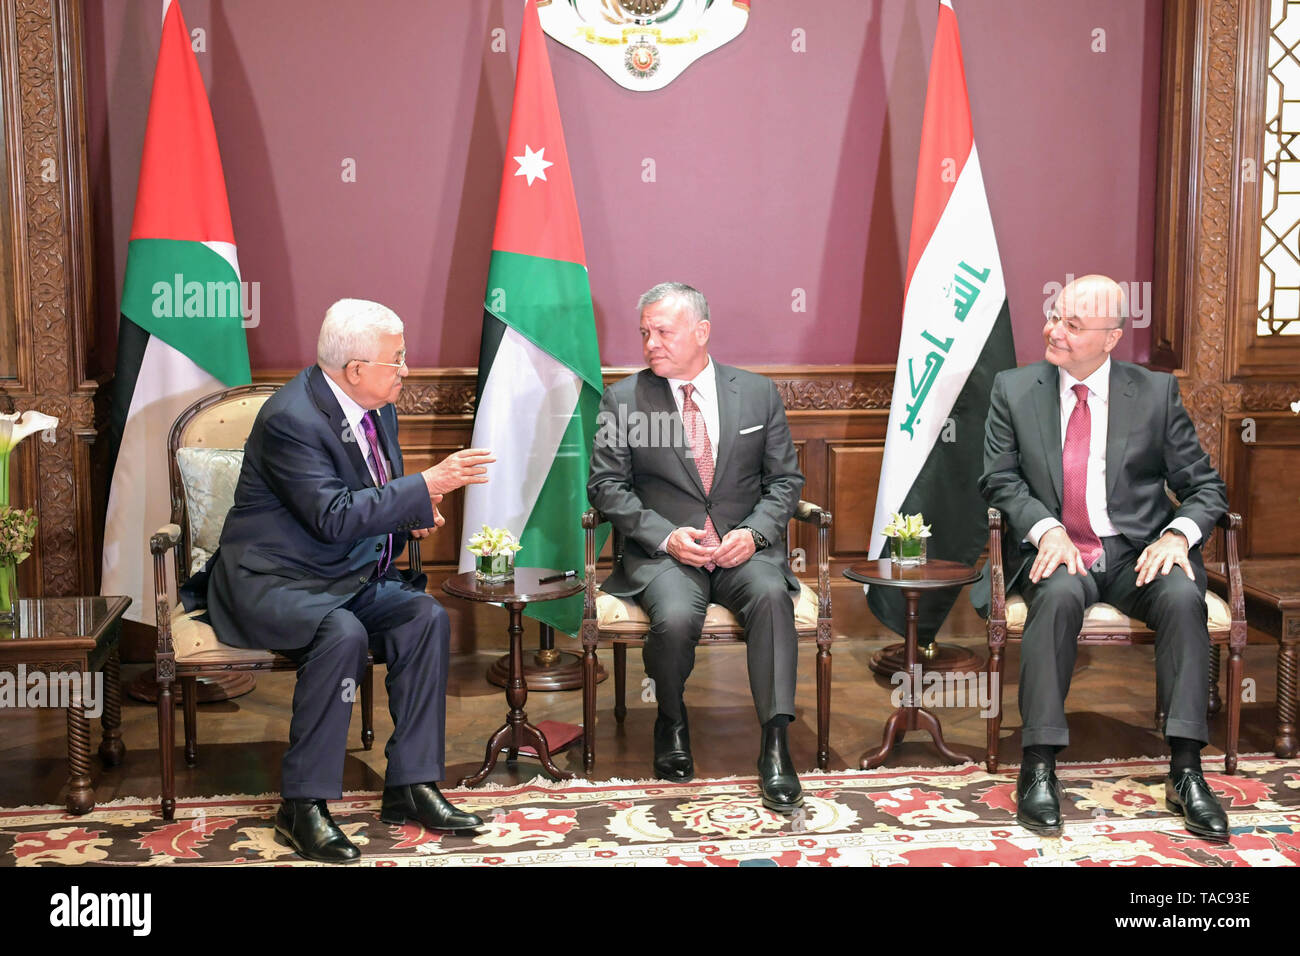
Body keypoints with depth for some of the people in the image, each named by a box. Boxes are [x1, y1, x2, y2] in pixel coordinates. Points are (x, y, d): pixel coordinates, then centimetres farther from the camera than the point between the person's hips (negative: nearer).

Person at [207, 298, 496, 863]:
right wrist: (426, 487, -28)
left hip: (350, 577, 8)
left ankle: (411, 785, -9)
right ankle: (303, 806, -22)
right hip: (271, 582, -8)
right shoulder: (291, 419, -21)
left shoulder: (377, 410, 6)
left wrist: (412, 514, -3)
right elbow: (334, 517, -29)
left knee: (427, 616, -16)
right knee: (343, 634, -34)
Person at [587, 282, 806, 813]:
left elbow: (785, 479, 10)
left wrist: (753, 532, -9)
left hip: (744, 548, 1)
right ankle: (672, 724, 0)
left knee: (771, 595, -33)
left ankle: (774, 743, -27)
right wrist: (666, 536, -12)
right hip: (664, 550, -1)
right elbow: (607, 485, 2)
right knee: (675, 617, -32)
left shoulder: (758, 393, 9)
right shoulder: (622, 399, 6)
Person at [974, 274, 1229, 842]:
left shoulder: (1156, 392, 5)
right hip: (1056, 550, 0)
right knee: (1058, 595, -34)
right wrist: (1046, 528, -14)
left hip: (1138, 551, 1)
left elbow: (1205, 487, 6)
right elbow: (999, 480, 4)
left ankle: (1185, 771, -24)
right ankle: (1039, 766, -29)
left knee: (1184, 597, -31)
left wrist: (1178, 534, -15)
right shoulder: (1014, 389, 6)